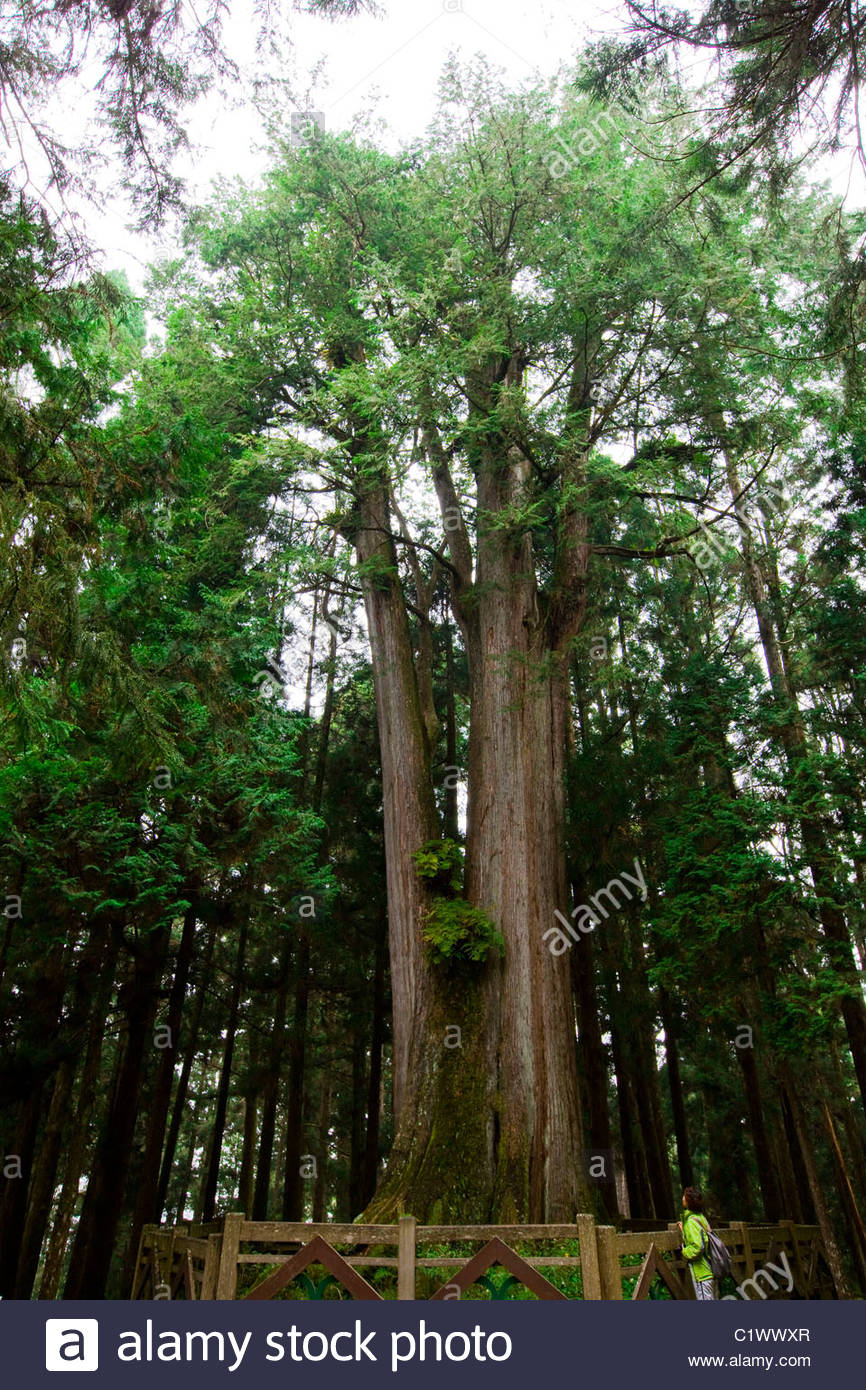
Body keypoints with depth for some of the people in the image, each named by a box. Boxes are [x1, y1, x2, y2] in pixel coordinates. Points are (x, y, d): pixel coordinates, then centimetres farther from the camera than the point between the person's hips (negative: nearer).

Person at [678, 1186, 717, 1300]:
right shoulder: (701, 1217, 9)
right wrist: (684, 1230, 21)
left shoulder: (691, 1221, -19)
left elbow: (697, 1247, -28)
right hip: (711, 1271, 10)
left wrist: (684, 1252, -10)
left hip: (702, 1274, -10)